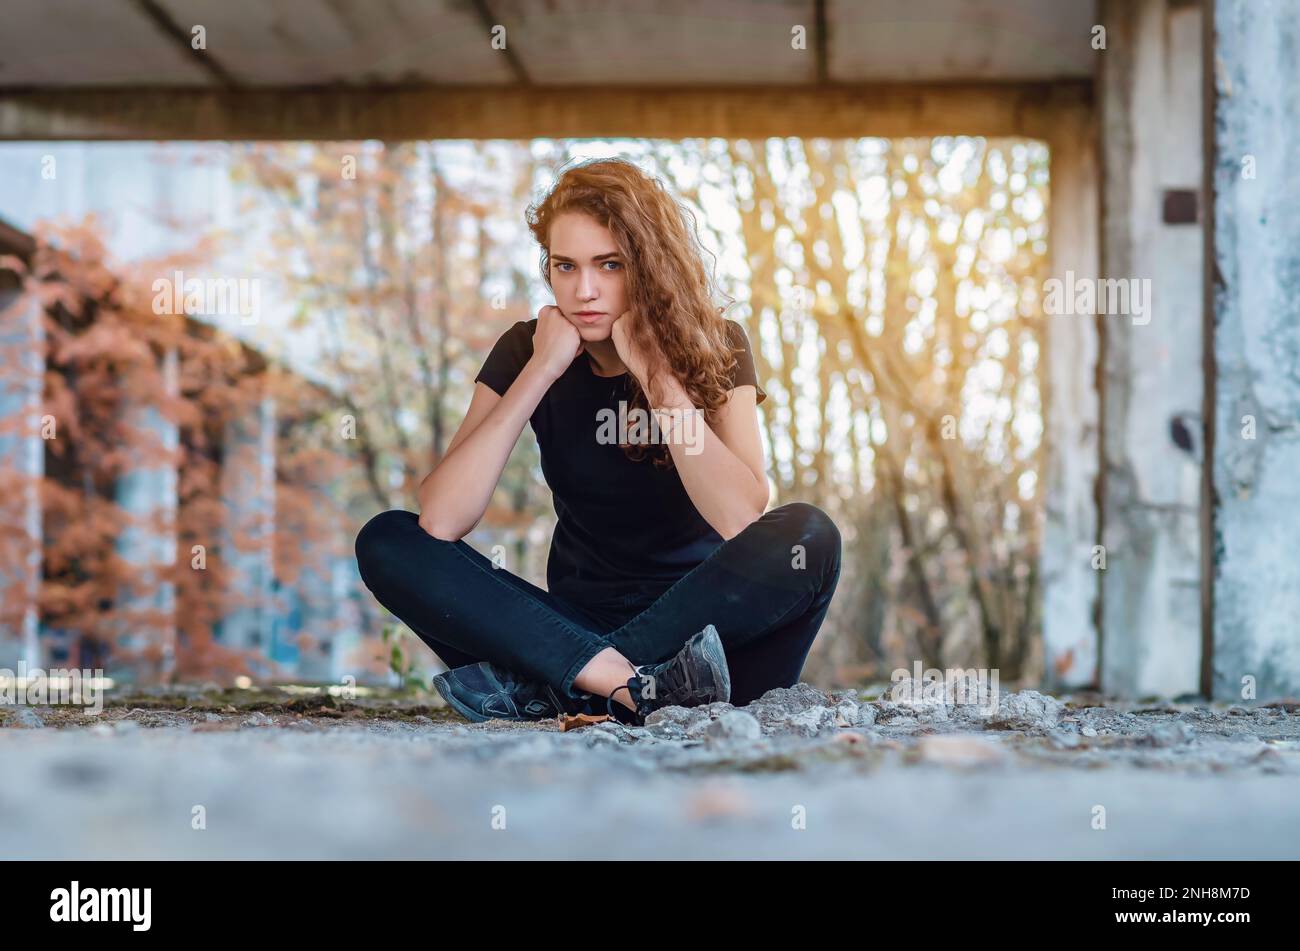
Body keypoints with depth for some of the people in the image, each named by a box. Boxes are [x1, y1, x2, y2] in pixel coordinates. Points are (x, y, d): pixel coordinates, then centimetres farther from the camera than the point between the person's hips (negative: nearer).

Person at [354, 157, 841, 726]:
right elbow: (440, 523, -17)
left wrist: (657, 375, -21)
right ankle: (634, 687, -34)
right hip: (578, 624, 2)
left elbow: (743, 521, -23)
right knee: (387, 542, -18)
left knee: (807, 536, -31)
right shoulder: (525, 352, -2)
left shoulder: (715, 349, -6)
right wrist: (541, 372, -18)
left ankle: (547, 686, -29)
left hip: (700, 620, -2)